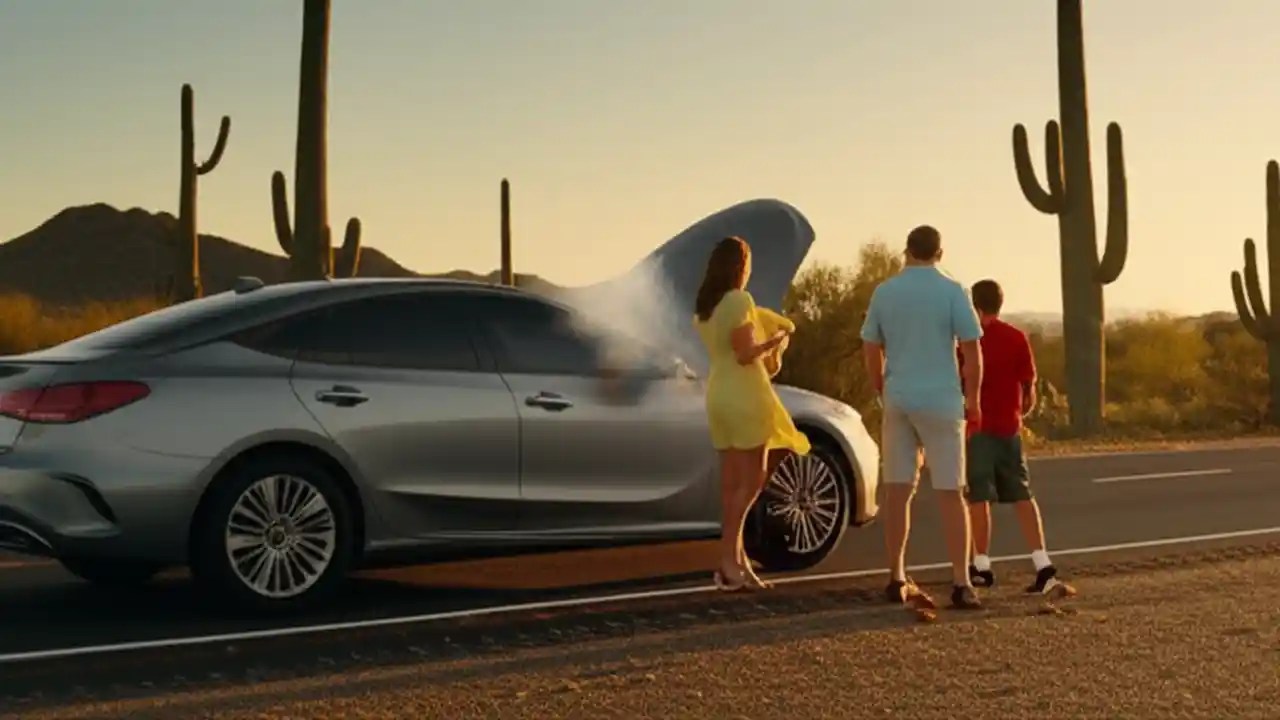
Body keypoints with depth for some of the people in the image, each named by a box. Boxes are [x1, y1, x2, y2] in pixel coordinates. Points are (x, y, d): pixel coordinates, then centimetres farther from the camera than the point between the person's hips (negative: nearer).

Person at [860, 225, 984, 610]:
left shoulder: (884, 292, 5)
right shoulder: (951, 291, -6)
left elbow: (871, 351, 9)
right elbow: (971, 351, -9)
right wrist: (973, 398, 3)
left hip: (898, 401, 3)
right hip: (941, 401, -3)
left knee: (898, 491, 8)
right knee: (950, 493, 1)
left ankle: (897, 580, 13)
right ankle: (961, 583, -1)